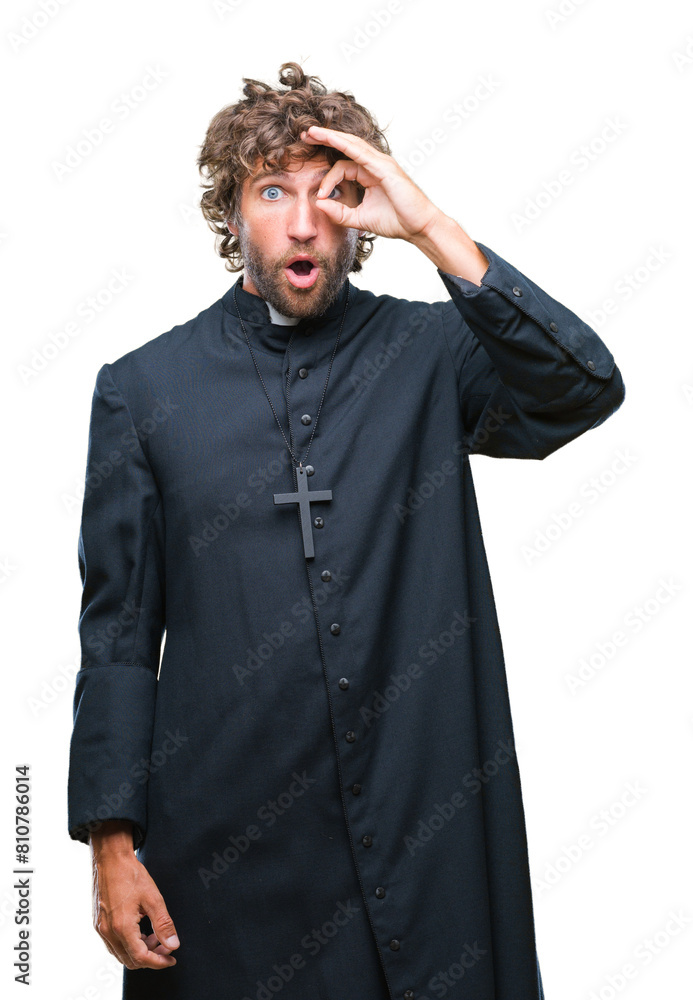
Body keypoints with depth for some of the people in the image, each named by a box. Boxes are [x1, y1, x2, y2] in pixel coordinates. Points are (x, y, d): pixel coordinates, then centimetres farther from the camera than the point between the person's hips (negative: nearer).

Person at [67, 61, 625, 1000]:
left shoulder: (430, 354, 2)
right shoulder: (144, 389, 2)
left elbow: (587, 390, -16)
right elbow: (118, 629, 2)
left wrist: (434, 231, -19)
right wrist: (112, 841, -3)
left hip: (430, 821, 1)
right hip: (228, 841, 0)